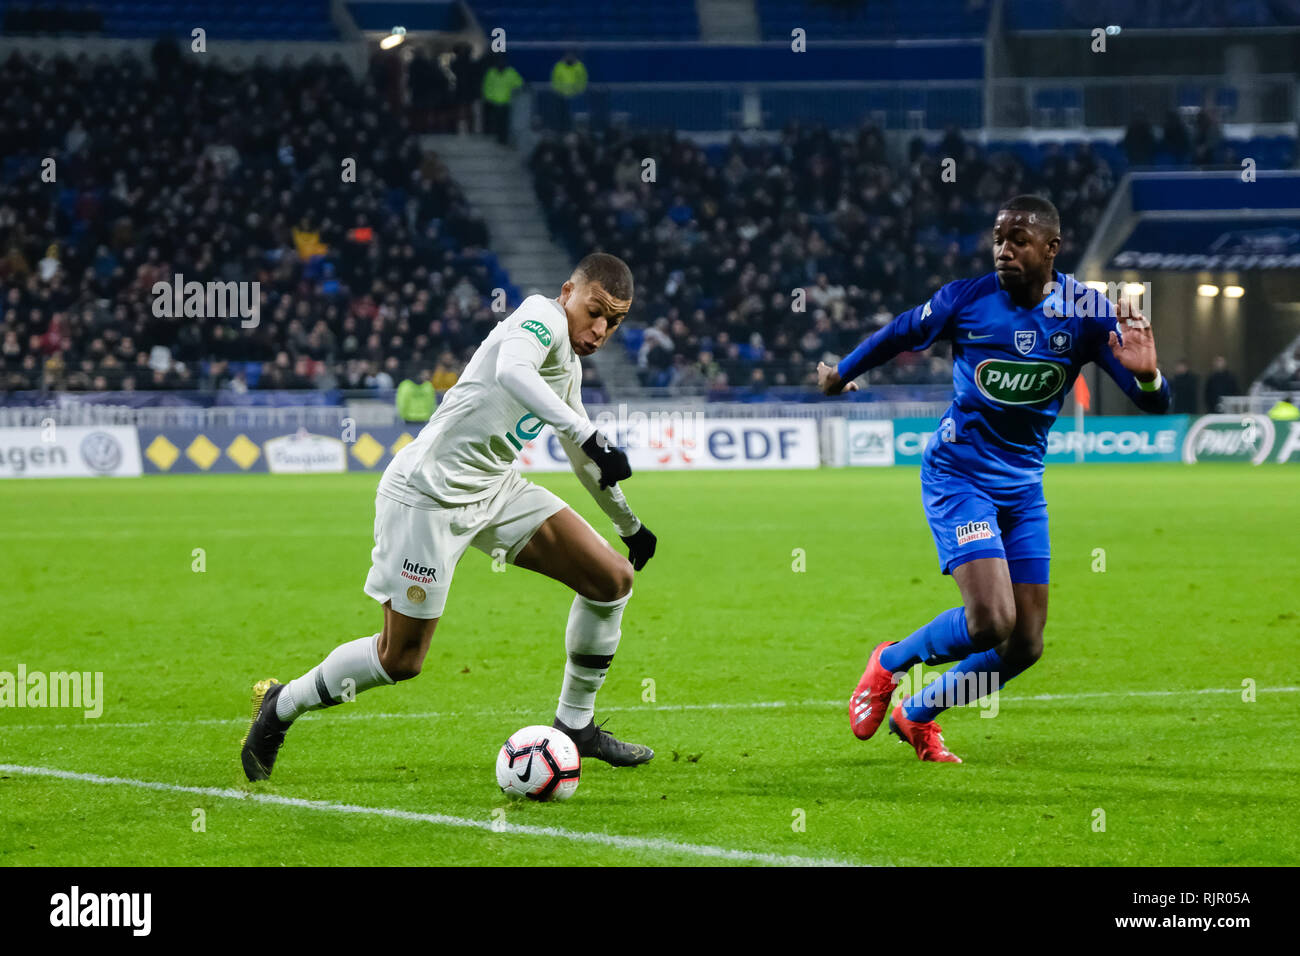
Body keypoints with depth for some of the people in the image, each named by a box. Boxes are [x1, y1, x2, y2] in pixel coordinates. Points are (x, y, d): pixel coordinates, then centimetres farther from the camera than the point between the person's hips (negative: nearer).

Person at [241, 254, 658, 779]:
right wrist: (589, 436, -44)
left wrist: (630, 525, 44)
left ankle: (575, 725, 13)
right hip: (429, 493, -9)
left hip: (495, 490, 9)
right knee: (400, 659, -5)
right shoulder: (542, 315, -13)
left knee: (612, 578, 0)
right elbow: (512, 371, -37)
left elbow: (583, 458, 33)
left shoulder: (569, 367, 15)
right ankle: (281, 705, 19)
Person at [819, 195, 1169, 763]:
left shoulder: (1086, 313, -7)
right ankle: (889, 664, 7)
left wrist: (1145, 375, -34)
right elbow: (900, 335, 8)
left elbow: (1153, 403, -10)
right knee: (990, 621, -21)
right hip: (958, 475, -4)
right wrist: (843, 373, 23)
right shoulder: (965, 300, -12)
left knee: (1024, 645, 3)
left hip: (1023, 485, 4)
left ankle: (915, 715, 26)